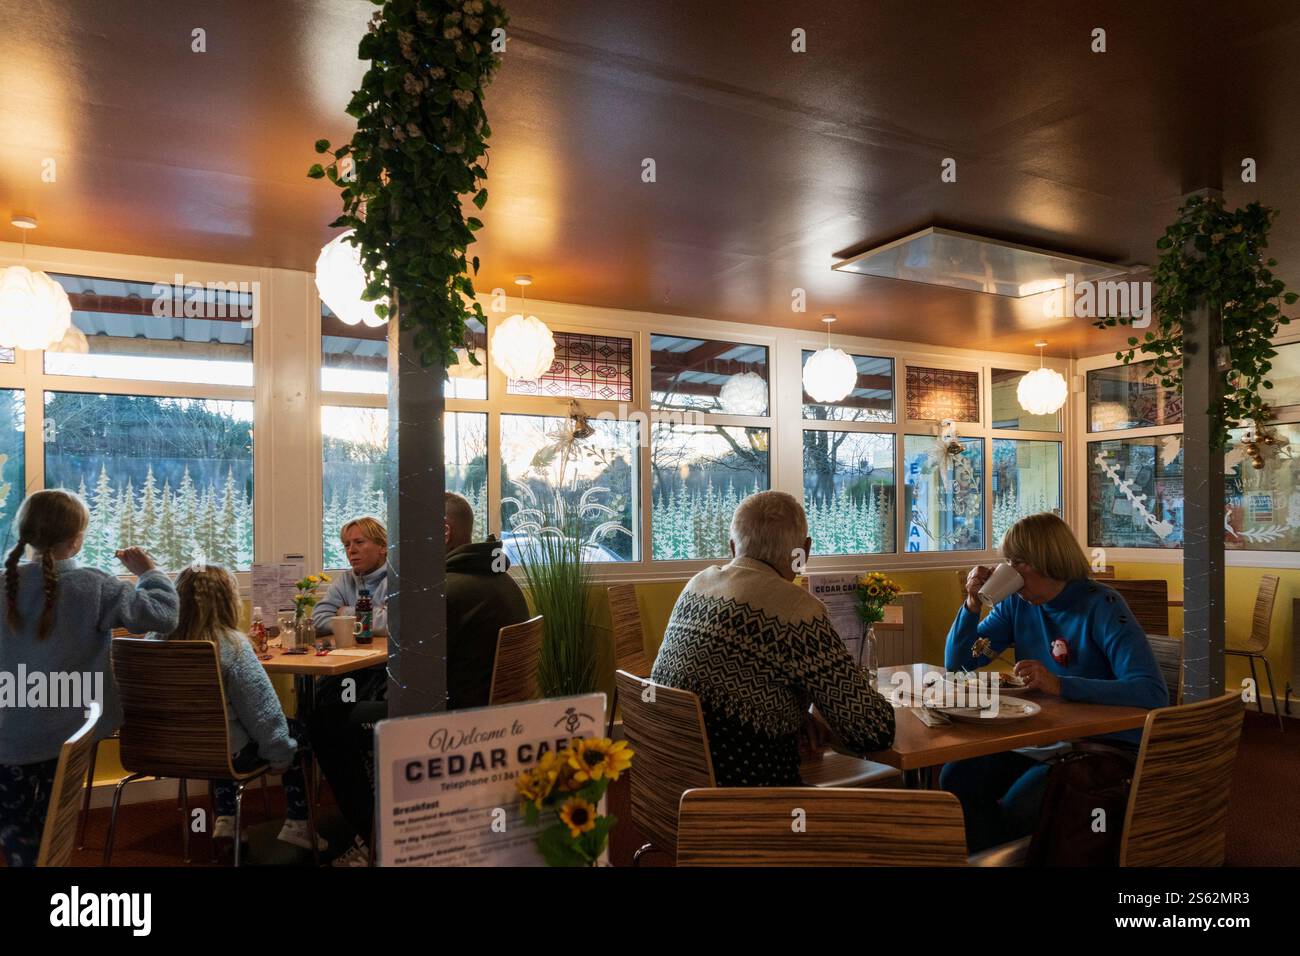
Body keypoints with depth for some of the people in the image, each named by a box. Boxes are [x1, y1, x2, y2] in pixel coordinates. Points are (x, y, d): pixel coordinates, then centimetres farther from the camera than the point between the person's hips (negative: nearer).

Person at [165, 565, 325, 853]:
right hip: (225, 753, -6)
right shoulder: (231, 644, -23)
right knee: (296, 731, 17)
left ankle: (224, 820, 33)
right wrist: (280, 752, -2)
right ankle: (296, 826, 20)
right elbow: (263, 712, -18)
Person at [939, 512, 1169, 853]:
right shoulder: (1017, 603, 3)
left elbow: (1154, 694, -27)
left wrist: (1060, 684, -36)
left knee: (1016, 805, -29)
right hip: (1038, 739, 6)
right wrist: (973, 603, -8)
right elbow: (957, 664, 7)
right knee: (956, 778, -18)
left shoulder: (1101, 607, -15)